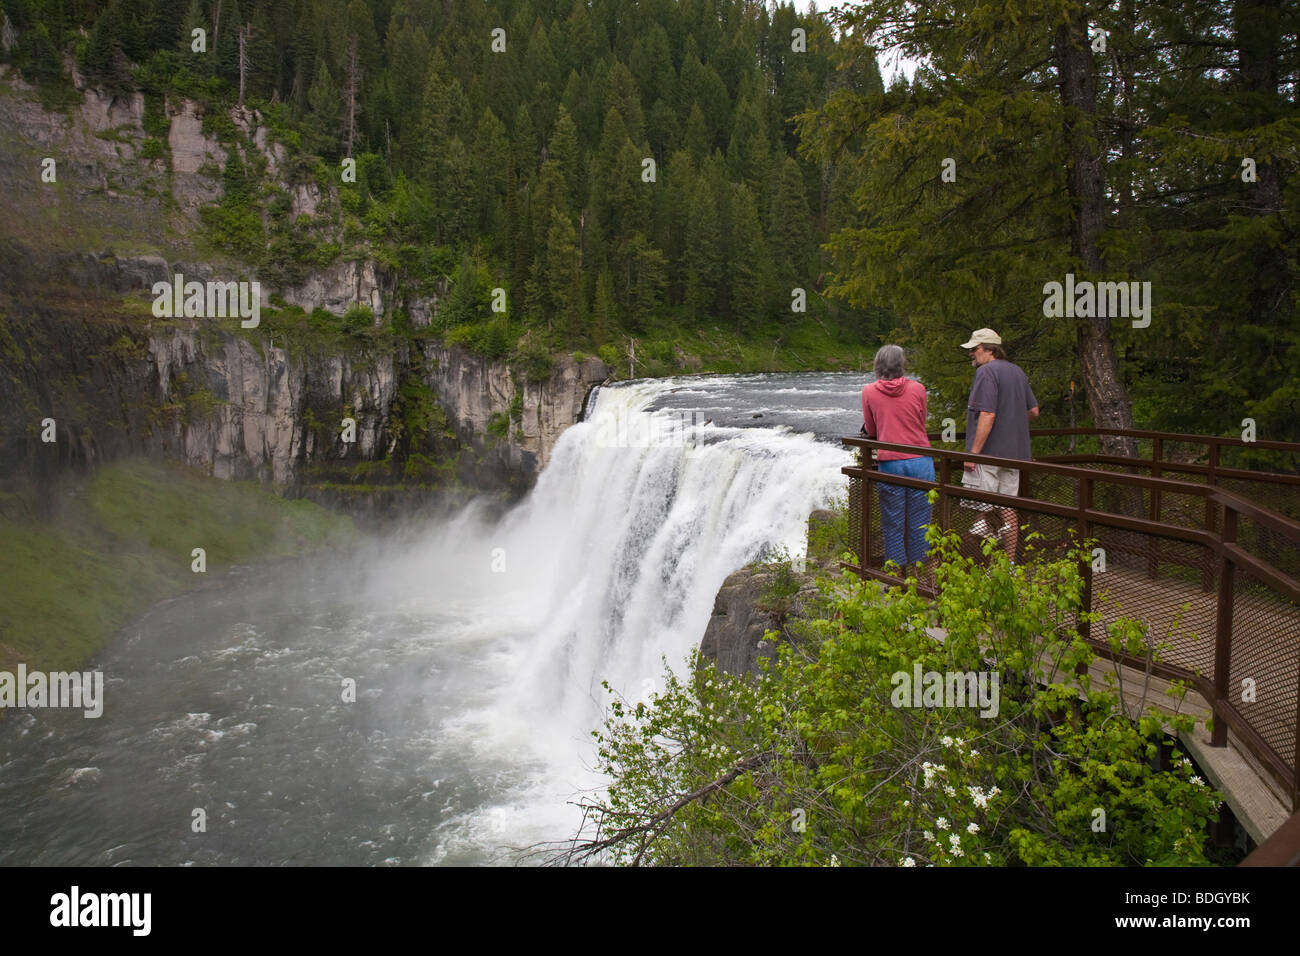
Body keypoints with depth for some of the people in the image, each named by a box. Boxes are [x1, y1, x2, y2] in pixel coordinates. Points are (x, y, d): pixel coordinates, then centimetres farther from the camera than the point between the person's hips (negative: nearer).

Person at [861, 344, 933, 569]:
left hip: (890, 464, 0)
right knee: (919, 522, 8)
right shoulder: (917, 389, 1)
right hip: (920, 461, 1)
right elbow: (922, 423, 13)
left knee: (893, 523, 8)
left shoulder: (869, 391, 0)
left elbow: (870, 430, 7)